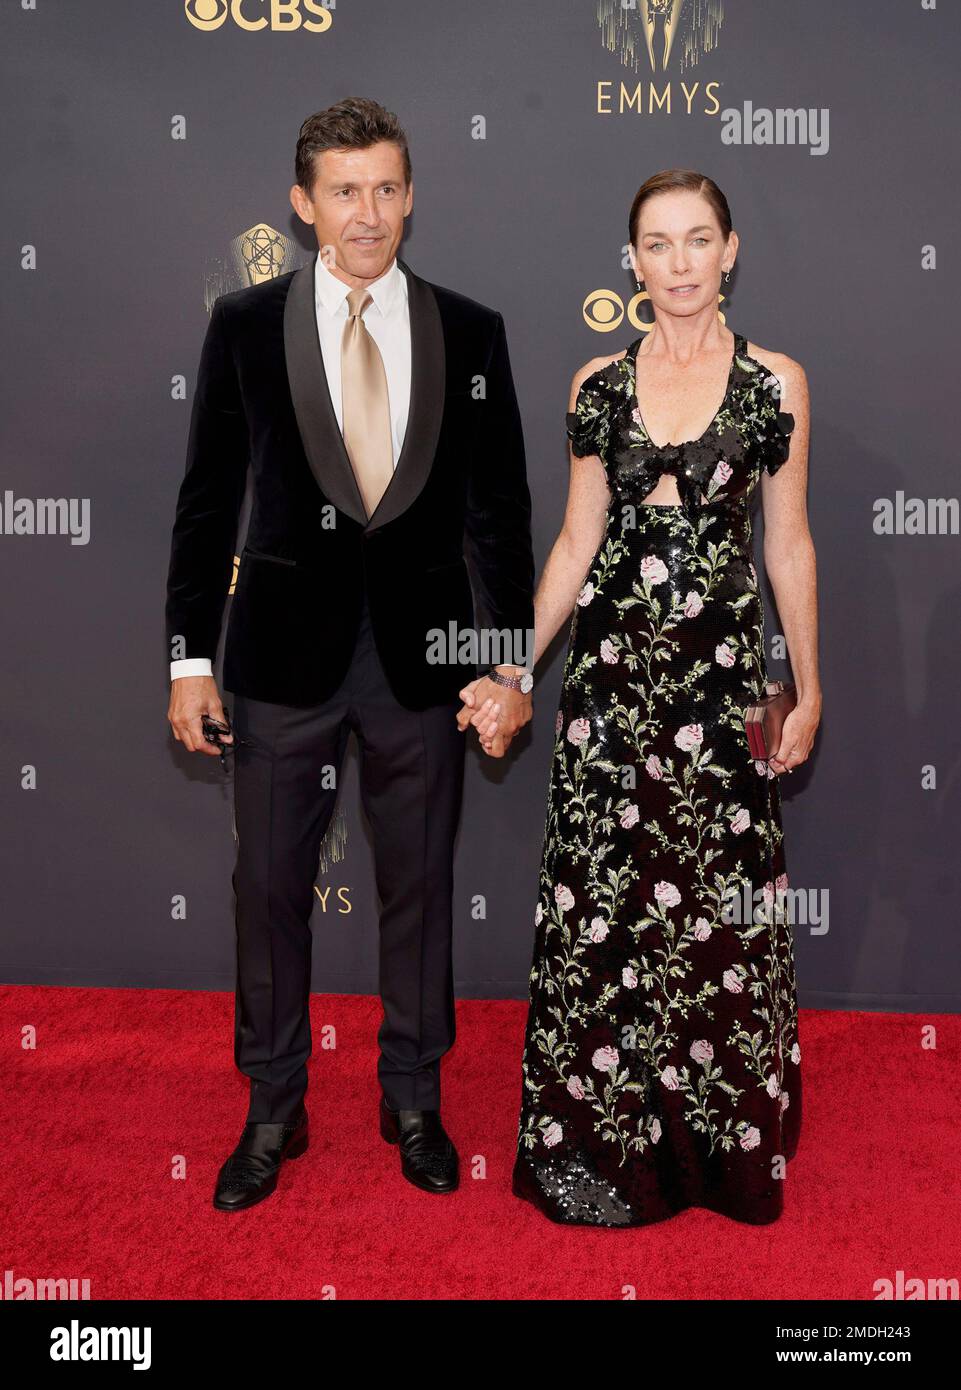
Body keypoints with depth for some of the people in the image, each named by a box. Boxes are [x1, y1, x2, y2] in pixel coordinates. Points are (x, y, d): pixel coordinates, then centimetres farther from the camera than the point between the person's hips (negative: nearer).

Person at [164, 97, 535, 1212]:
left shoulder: (470, 333, 2)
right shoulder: (245, 325, 0)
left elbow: (499, 504, 3)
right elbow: (207, 499, 2)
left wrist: (512, 658, -1)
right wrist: (189, 658, -1)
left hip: (422, 651, 1)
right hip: (286, 653, 0)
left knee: (419, 886, 11)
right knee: (270, 887, 8)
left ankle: (412, 1100, 31)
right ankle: (273, 1111, 27)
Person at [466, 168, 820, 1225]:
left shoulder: (776, 384, 2)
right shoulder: (598, 385, 6)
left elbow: (788, 544, 6)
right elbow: (576, 543, 8)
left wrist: (808, 689, 5)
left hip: (723, 672, -1)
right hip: (612, 665, 2)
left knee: (716, 901, 4)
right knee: (602, 897, 5)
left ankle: (718, 1141, 24)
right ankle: (604, 1137, 22)